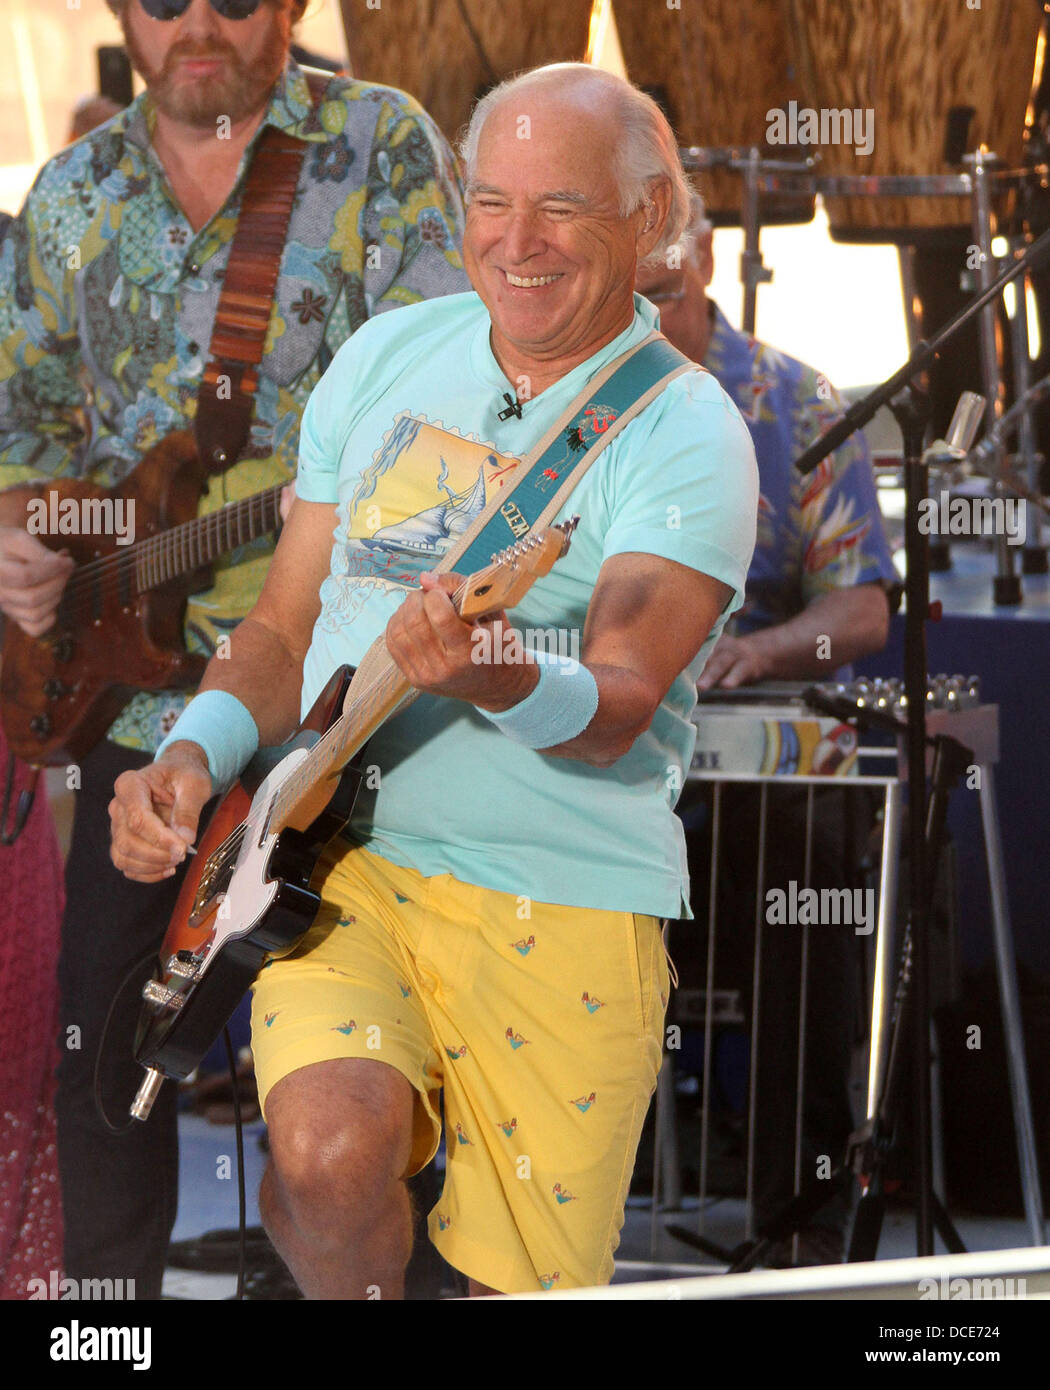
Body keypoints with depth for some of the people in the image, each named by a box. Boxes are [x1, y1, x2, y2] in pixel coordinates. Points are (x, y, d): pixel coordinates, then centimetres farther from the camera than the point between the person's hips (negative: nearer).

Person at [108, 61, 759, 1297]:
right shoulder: (386, 358, 9)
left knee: (525, 1283, -2)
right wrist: (194, 754, -4)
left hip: (563, 903, -2)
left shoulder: (686, 440, -7)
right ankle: (351, 1304, 5)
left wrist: (498, 681, -42)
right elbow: (285, 625, 15)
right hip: (342, 861, 2)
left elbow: (615, 711, -20)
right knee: (330, 1148, -27)